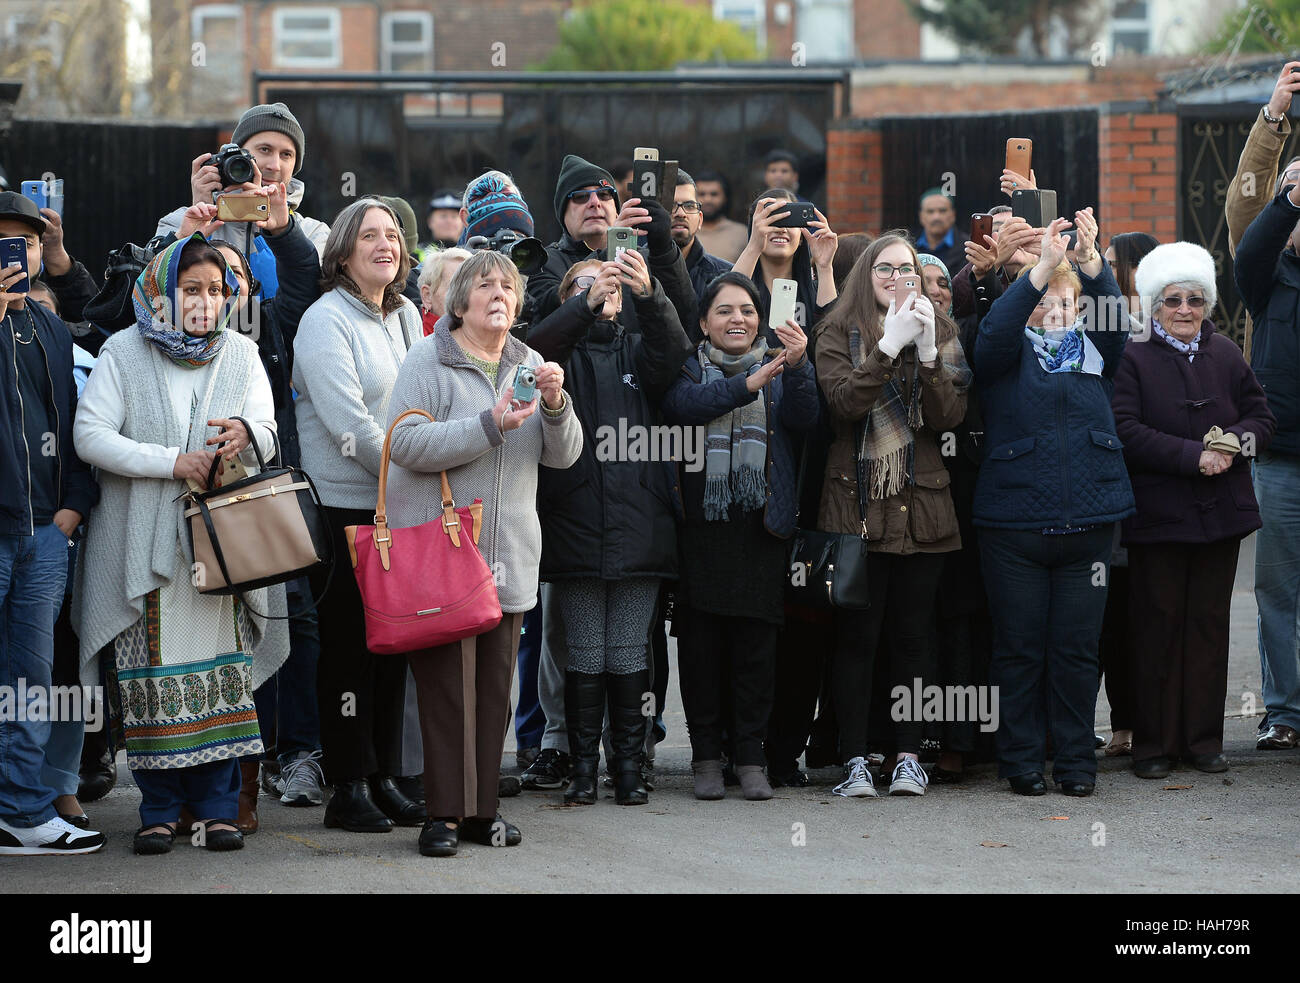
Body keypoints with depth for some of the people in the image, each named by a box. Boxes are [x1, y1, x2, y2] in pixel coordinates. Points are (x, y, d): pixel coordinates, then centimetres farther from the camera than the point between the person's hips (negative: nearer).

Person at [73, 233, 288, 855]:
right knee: (154, 675, -2)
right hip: (145, 541, -2)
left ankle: (217, 805, 5)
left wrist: (247, 433, -20)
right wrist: (173, 462, -15)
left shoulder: (241, 355, 11)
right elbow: (90, 436, -7)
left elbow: (268, 437, 5)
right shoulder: (123, 354, 2)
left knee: (222, 671, -2)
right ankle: (160, 809, 6)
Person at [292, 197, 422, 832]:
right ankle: (348, 789, 1)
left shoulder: (406, 315, 14)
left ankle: (384, 778, 16)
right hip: (344, 505, -7)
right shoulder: (326, 320, -10)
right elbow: (347, 421, -18)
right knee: (349, 643, -4)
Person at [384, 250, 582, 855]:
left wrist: (555, 405, -11)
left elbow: (563, 454, 10)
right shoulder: (430, 361, -2)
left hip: (508, 553, 5)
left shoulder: (529, 364, 15)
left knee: (494, 684, 6)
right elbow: (405, 442, -15)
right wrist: (490, 425, -20)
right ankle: (444, 813, -2)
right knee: (445, 680, -6)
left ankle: (481, 807, 13)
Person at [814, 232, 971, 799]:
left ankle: (908, 755, 10)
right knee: (856, 635, -3)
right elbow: (843, 400, -13)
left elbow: (950, 416, -2)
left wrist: (927, 354, -14)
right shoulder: (840, 332, 4)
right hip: (857, 504, -2)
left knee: (911, 635, 5)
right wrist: (890, 346, -19)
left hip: (921, 504, 2)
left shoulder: (939, 332, 10)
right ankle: (854, 759, 0)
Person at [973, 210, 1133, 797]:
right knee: (1018, 648, 2)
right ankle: (1021, 762, 11)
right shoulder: (1009, 354, 6)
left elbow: (1114, 320, -7)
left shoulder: (1093, 351, 12)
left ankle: (1076, 759, 13)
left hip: (1088, 522, 2)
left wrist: (1091, 261, -23)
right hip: (1013, 523, -2)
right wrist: (1043, 268, -27)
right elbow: (997, 328, -15)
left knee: (1077, 648, 5)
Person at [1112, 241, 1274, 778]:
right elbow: (1125, 432, -13)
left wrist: (1235, 441, -10)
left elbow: (1262, 417, 12)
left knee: (1210, 623, 7)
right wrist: (1193, 455, -19)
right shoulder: (1133, 358, -5)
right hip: (1158, 512, -4)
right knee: (1158, 625, 0)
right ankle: (1152, 742, 7)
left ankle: (1203, 739, 14)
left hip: (1220, 512, 4)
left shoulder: (1225, 355, 9)